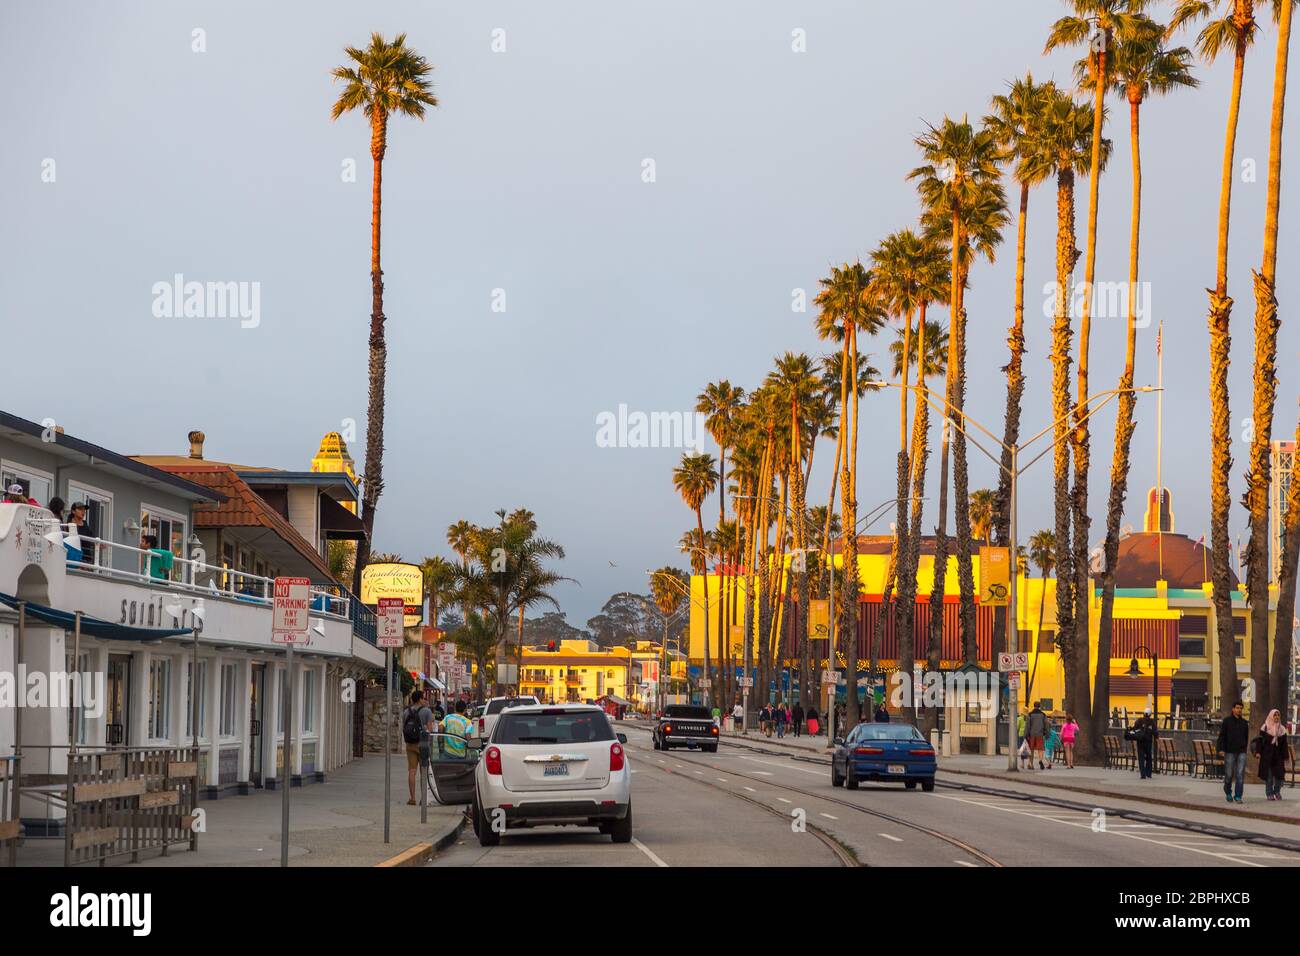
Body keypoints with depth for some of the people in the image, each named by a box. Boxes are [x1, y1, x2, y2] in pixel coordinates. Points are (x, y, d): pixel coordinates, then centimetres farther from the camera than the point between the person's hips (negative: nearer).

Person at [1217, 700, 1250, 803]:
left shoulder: (1244, 722, 10)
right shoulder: (1227, 721, 0)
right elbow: (1221, 736, -3)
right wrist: (1221, 749, -11)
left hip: (1241, 752, 2)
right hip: (1230, 752, -2)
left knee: (1240, 775, -7)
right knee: (1229, 774, 3)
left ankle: (1238, 796, -5)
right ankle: (1228, 792, 25)